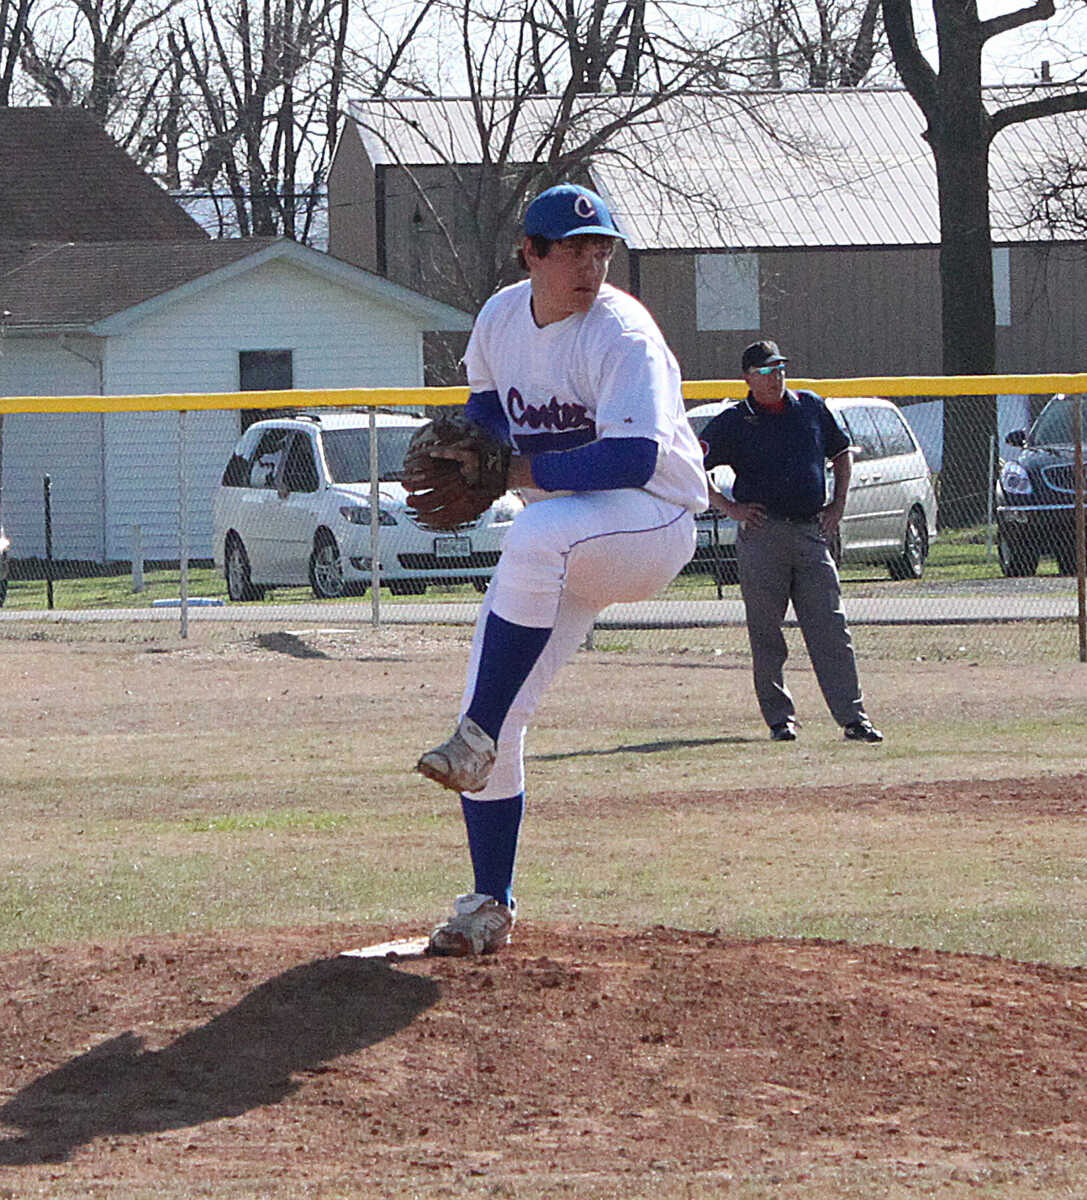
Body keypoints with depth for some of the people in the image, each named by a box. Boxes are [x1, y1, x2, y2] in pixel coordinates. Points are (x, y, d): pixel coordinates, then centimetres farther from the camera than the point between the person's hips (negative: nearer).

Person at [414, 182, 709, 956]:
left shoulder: (623, 336, -20)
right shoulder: (502, 318, 2)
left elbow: (634, 458, -30)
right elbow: (490, 400, 21)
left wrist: (515, 469, -27)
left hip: (653, 521, -7)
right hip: (561, 548, 7)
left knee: (537, 536, -41)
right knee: (497, 718, -1)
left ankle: (476, 741, -35)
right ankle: (490, 906, 10)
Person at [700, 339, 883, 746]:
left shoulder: (811, 407, 12)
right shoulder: (734, 422, 1)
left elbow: (842, 452, 25)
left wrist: (838, 504, 14)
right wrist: (728, 508, -5)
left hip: (812, 531, 3)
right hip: (762, 534, -2)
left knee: (831, 629, -3)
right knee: (766, 635, -1)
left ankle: (853, 716, -6)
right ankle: (779, 718, 7)